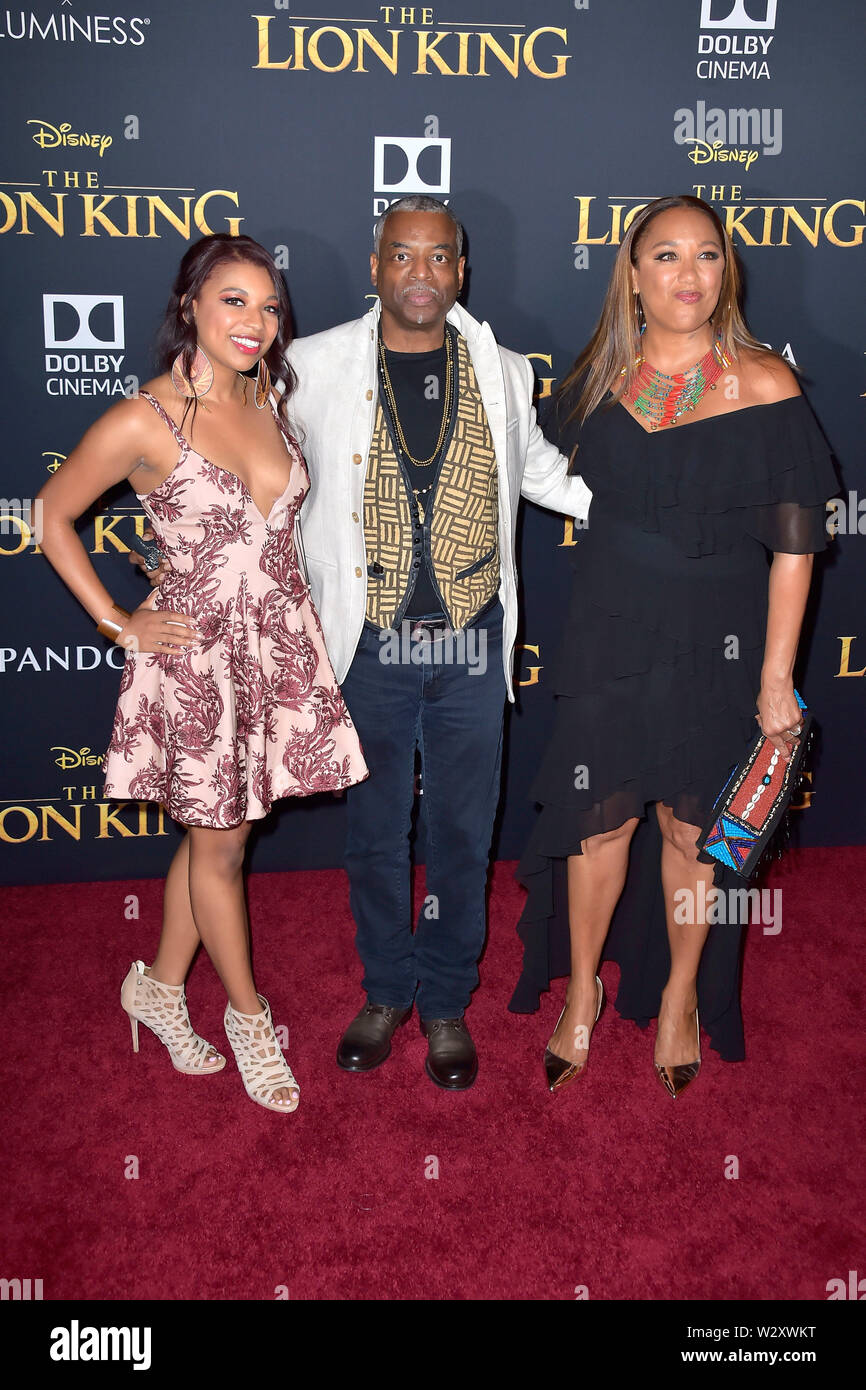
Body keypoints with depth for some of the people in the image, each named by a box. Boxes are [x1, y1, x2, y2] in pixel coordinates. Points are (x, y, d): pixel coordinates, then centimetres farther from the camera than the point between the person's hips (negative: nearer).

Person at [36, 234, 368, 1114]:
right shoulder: (142, 422, -14)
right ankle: (248, 1016, 29)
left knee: (219, 829, 16)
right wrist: (118, 624, -6)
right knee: (219, 843, 9)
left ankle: (160, 985, 37)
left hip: (281, 644, 6)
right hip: (197, 652, -6)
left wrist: (283, 604, 10)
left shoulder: (267, 402, 4)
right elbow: (53, 517, -4)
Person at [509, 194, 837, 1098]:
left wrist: (776, 674, -10)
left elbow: (795, 541, -8)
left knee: (690, 826, 9)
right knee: (599, 819, 6)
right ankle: (583, 989, 30)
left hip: (714, 641, -2)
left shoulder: (762, 384, -8)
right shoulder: (600, 376, 2)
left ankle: (681, 995, 33)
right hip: (608, 633, 2)